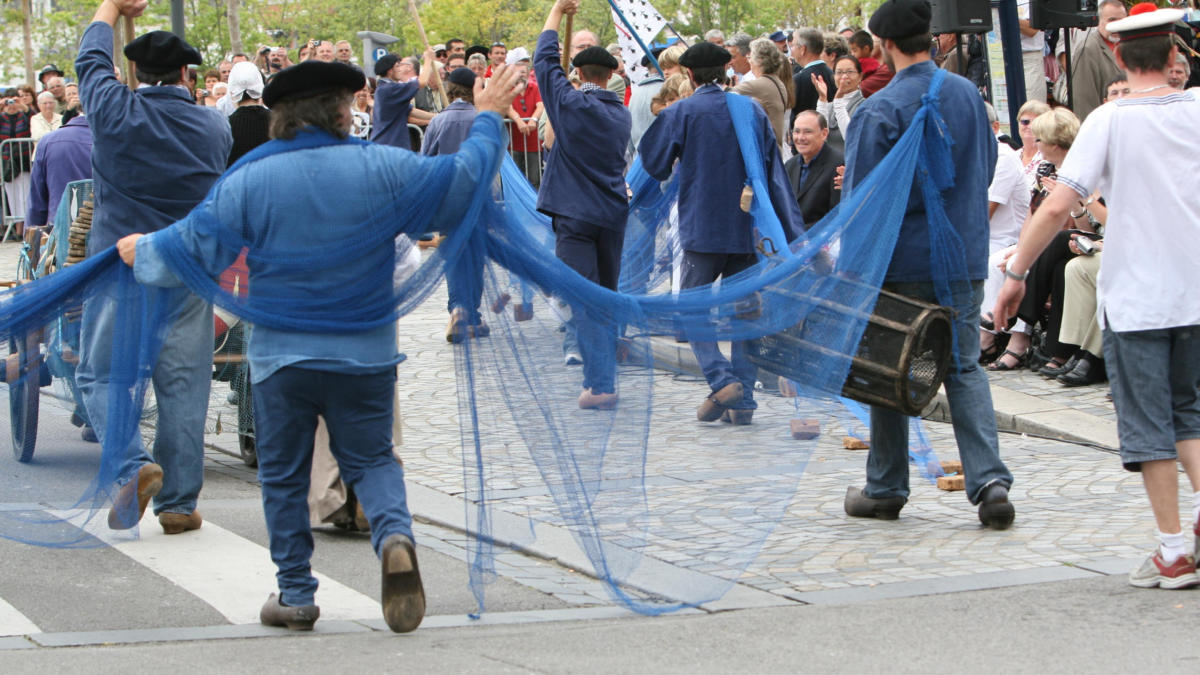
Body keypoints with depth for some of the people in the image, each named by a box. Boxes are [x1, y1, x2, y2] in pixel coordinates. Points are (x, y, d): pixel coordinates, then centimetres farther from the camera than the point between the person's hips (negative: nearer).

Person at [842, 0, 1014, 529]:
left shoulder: (879, 111, -15)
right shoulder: (968, 94, 4)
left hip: (901, 261, -5)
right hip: (965, 257, 5)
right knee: (965, 367, 8)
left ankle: (886, 489, 16)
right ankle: (989, 480, -8)